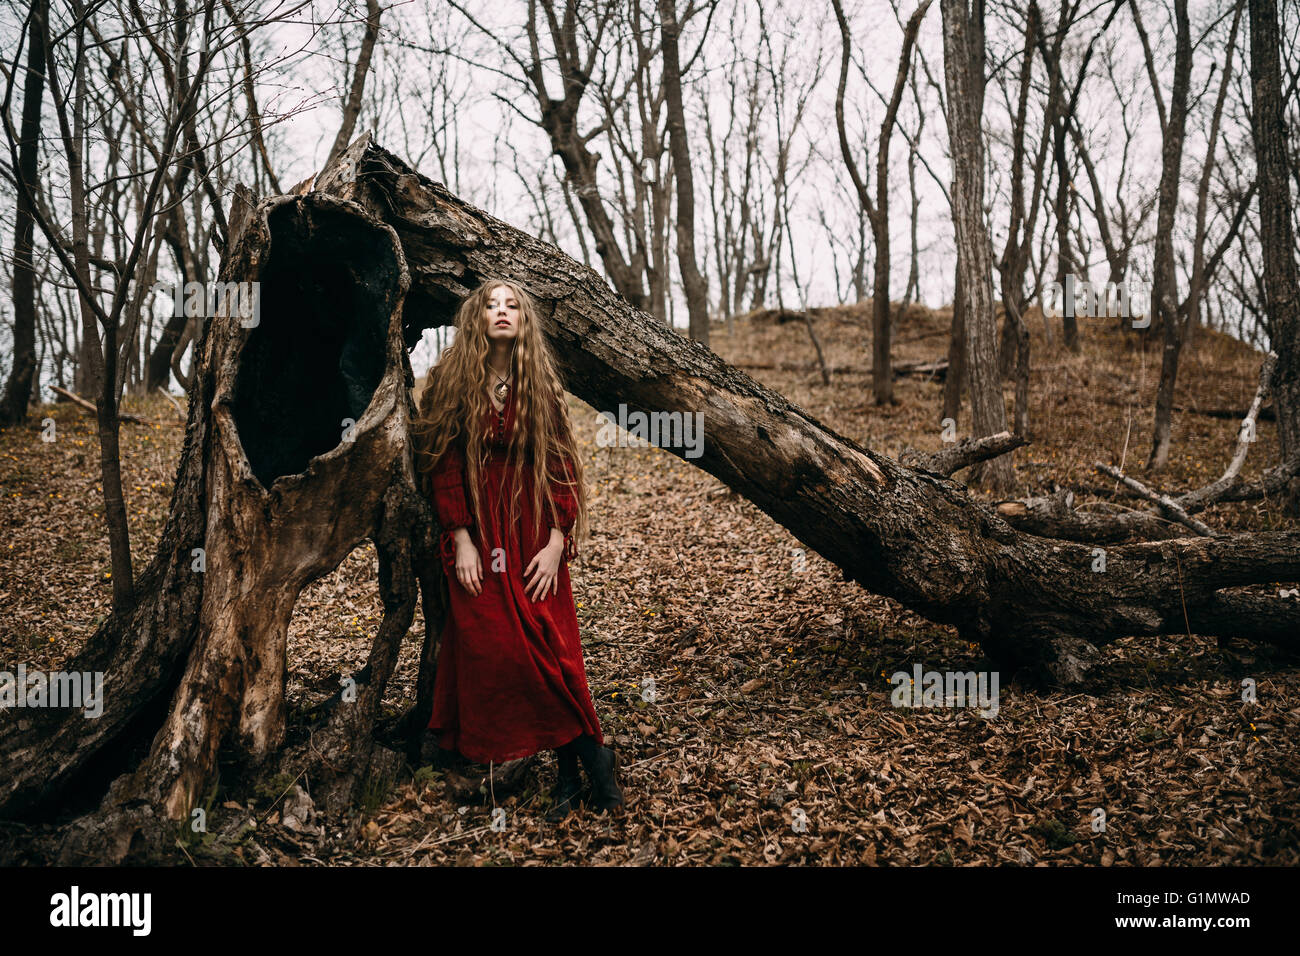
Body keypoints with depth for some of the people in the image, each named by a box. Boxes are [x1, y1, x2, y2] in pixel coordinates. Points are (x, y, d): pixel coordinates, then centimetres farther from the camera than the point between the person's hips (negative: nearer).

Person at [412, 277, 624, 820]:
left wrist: (556, 542, -7)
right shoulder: (450, 383, 2)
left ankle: (573, 768, 3)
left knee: (547, 649, -7)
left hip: (534, 538, 0)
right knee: (485, 649, -2)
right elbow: (443, 466, 0)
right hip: (477, 537, 1)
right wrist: (460, 539, -8)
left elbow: (562, 464, 1)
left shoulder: (541, 386, 4)